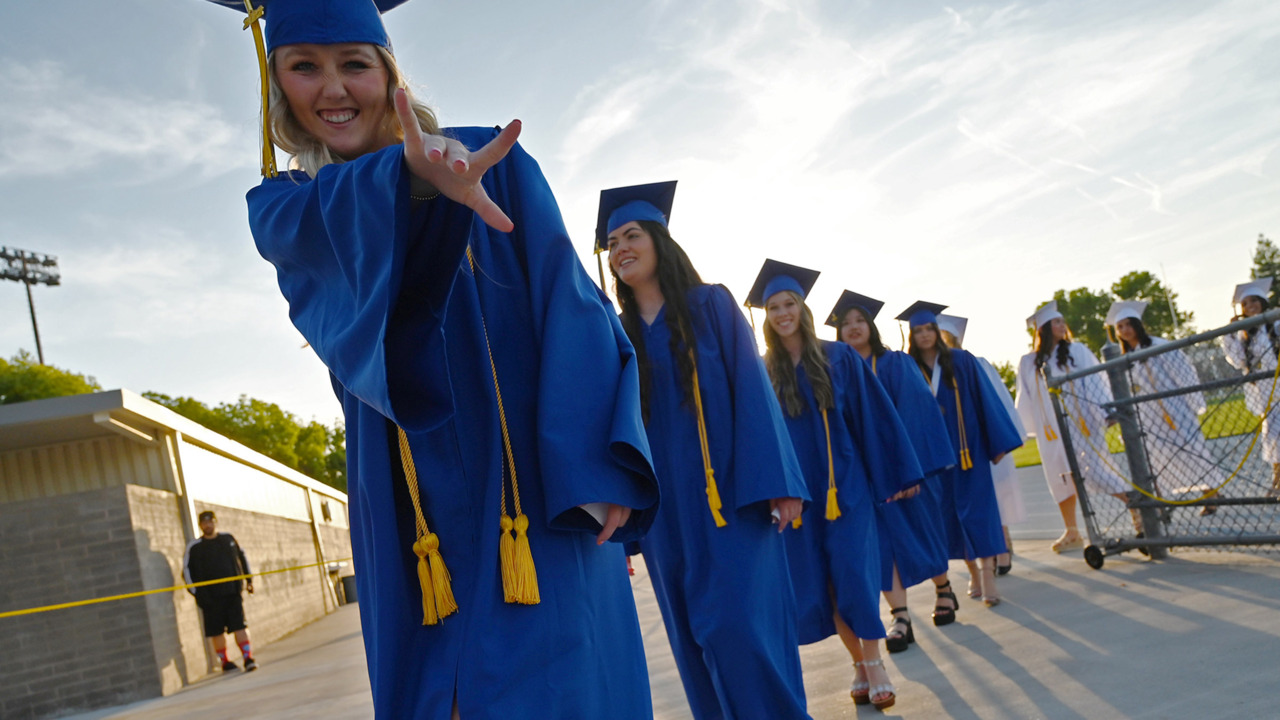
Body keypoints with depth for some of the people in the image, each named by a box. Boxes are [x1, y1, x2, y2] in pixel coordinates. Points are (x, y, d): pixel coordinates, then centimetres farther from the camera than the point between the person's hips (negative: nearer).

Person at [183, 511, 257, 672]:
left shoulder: (228, 539, 10)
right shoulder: (194, 547, 1)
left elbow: (242, 557, 21)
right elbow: (187, 570, 2)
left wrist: (249, 580, 16)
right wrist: (197, 593, -5)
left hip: (233, 592, 1)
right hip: (210, 596, -1)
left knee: (240, 625, -7)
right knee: (217, 631, 4)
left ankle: (248, 658, -9)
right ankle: (224, 661, 16)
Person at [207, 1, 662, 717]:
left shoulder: (494, 159, 3)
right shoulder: (285, 206, 9)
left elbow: (567, 298, -4)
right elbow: (327, 228, -16)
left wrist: (595, 461, -17)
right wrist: (412, 175, -40)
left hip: (533, 480, -2)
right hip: (413, 514, 3)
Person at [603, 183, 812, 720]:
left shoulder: (711, 306, 3)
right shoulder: (620, 336, 12)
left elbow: (752, 391, -5)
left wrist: (777, 482, -14)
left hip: (731, 498, -4)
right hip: (665, 512, 4)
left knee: (737, 628, -10)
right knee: (694, 638, 7)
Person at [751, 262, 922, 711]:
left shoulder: (839, 357, 1)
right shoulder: (764, 372, 4)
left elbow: (872, 415, 1)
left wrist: (894, 472, -1)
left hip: (844, 483, -2)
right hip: (796, 491, 2)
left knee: (853, 572, -7)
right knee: (819, 585, 5)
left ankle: (875, 666, 5)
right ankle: (860, 666, 20)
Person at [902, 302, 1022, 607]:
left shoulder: (962, 361, 0)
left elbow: (985, 399, 0)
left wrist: (997, 442, -3)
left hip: (968, 447, -2)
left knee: (976, 507, -7)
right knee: (950, 512, 7)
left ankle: (987, 574, -10)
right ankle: (973, 571, 19)